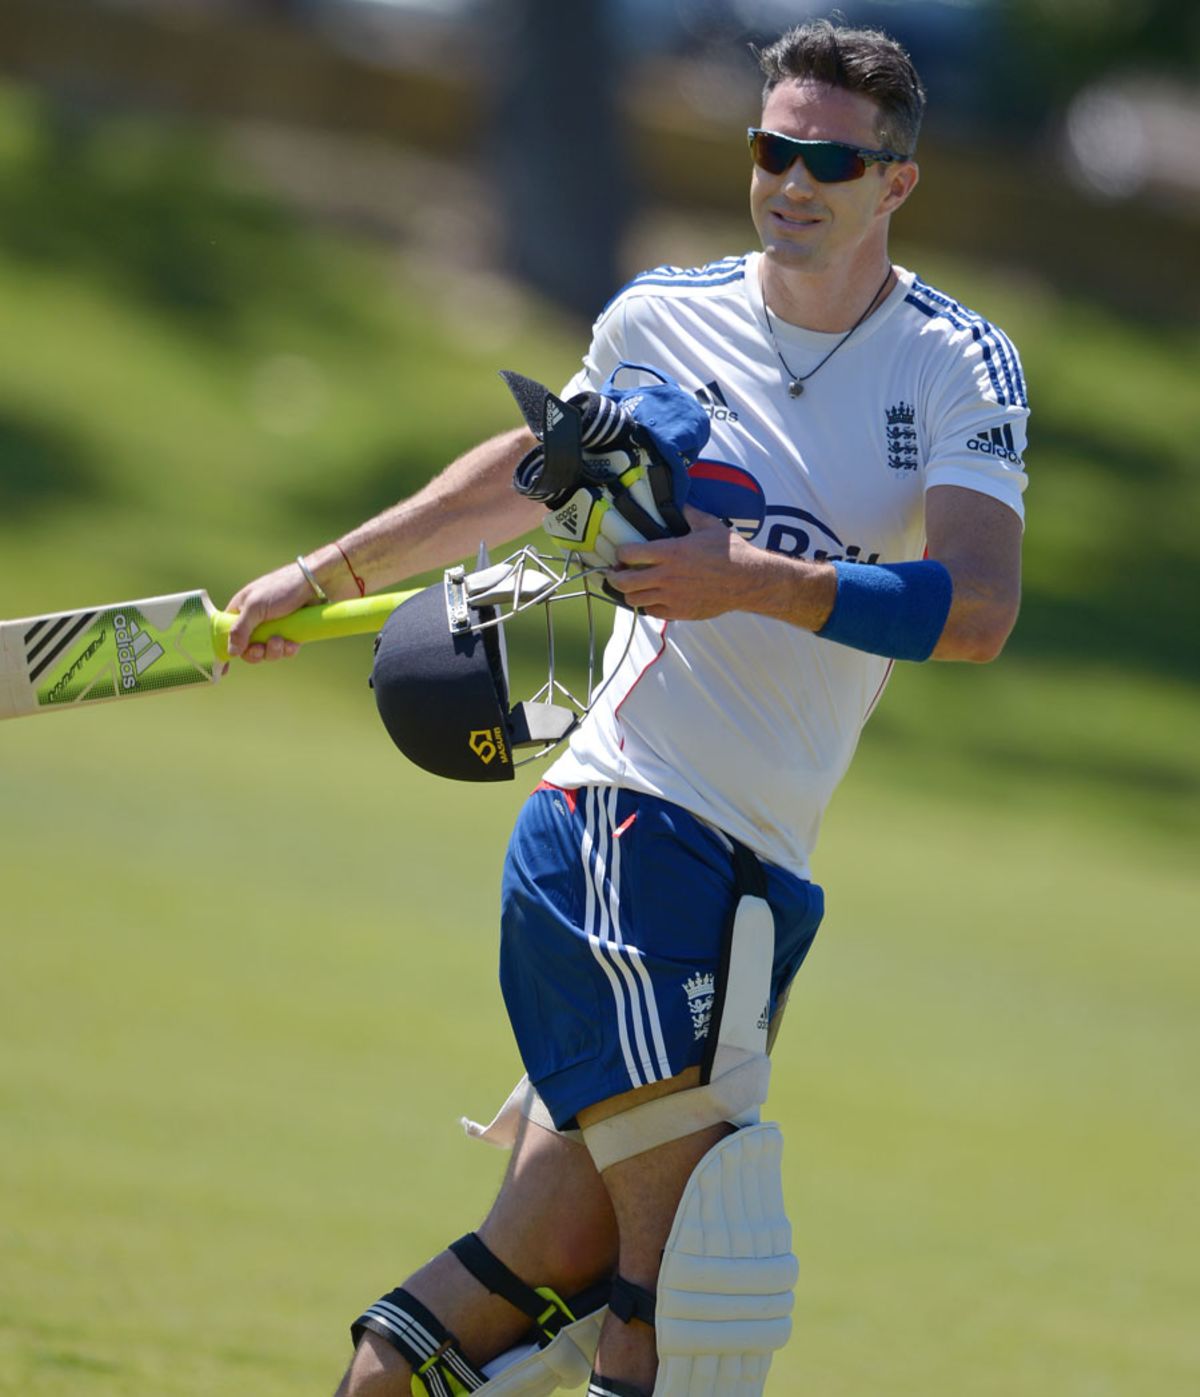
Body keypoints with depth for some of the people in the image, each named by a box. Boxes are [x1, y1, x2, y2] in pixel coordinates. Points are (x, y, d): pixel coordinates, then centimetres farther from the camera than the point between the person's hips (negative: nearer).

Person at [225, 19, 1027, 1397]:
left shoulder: (961, 367, 2)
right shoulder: (658, 319, 5)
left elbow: (976, 608, -14)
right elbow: (533, 469, 26)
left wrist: (752, 582, -26)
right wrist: (326, 573, 33)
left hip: (764, 872, 2)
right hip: (622, 825, -2)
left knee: (558, 1258, 0)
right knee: (678, 1280, -15)